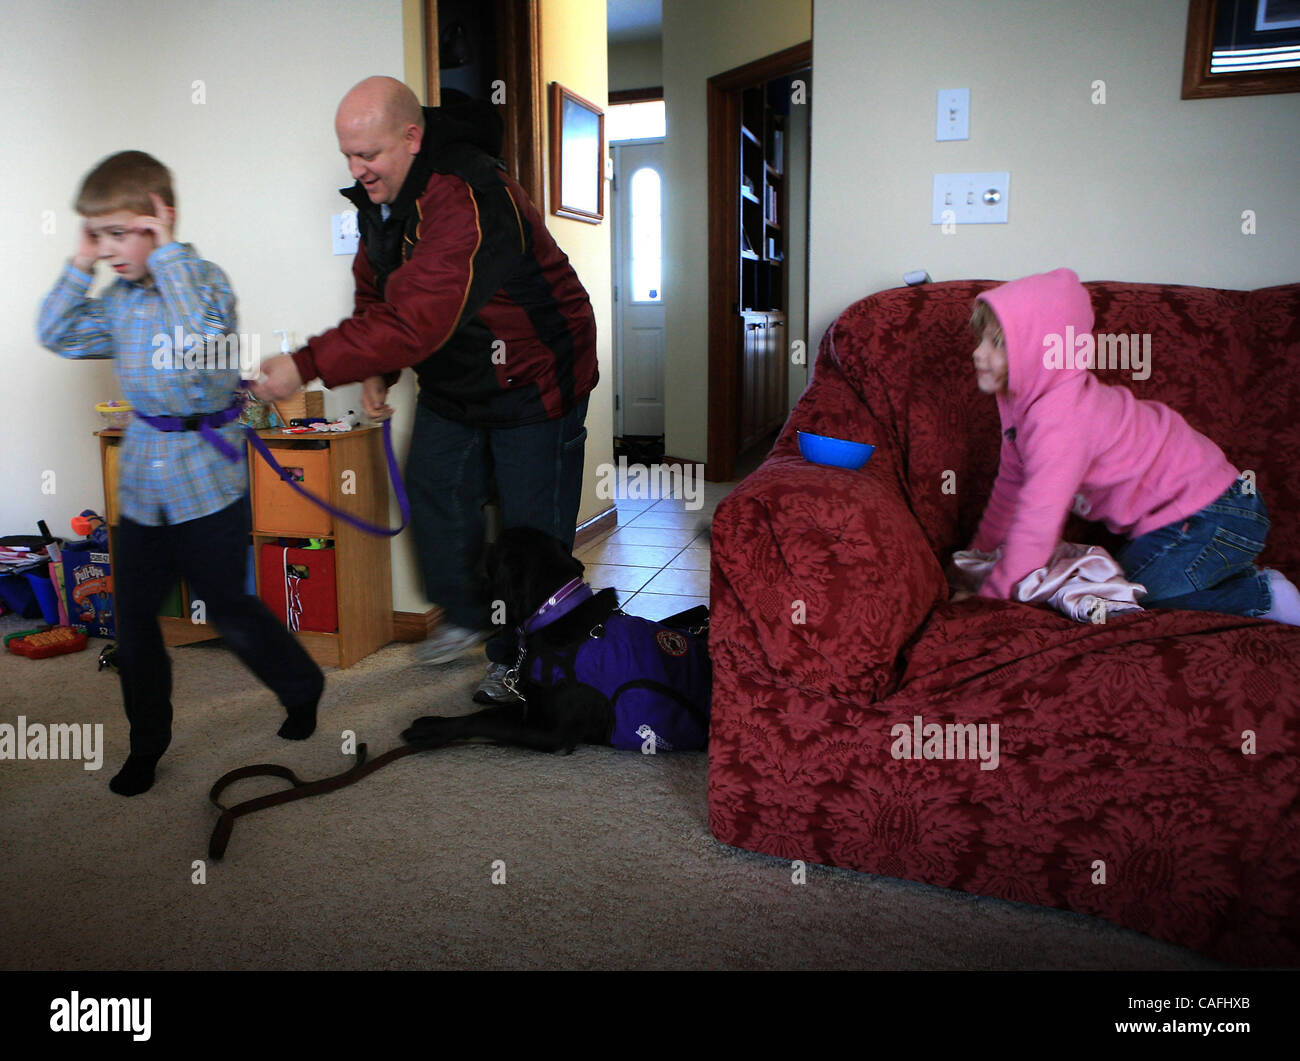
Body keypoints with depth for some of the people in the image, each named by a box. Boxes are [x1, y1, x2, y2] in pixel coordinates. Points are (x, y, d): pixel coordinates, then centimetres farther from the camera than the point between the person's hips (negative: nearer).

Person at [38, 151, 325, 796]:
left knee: (226, 607, 6)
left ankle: (302, 686, 33)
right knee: (133, 616, 11)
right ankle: (147, 741, 30)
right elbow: (57, 336, 14)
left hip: (207, 478, -6)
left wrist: (167, 253, -25)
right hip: (142, 477, 7)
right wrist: (80, 266, 5)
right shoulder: (119, 296, 7)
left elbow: (202, 333, -32)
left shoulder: (202, 279, -12)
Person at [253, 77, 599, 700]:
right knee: (432, 487, 9)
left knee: (531, 526, 0)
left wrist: (306, 365, -38)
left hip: (533, 377, -8)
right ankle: (466, 615, 30)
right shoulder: (380, 196, -2)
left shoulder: (466, 201, -33)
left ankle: (519, 661, 17)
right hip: (451, 381, 9)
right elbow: (375, 293, 11)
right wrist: (377, 374, -4)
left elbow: (416, 319, -40)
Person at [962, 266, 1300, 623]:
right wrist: (980, 552, 16)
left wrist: (991, 594, -24)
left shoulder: (1060, 419, -30)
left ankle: (1263, 596, 1)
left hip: (1209, 518, -10)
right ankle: (1240, 578, 21)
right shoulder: (1022, 397, 0)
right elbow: (1012, 482, 11)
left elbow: (1039, 518, -31)